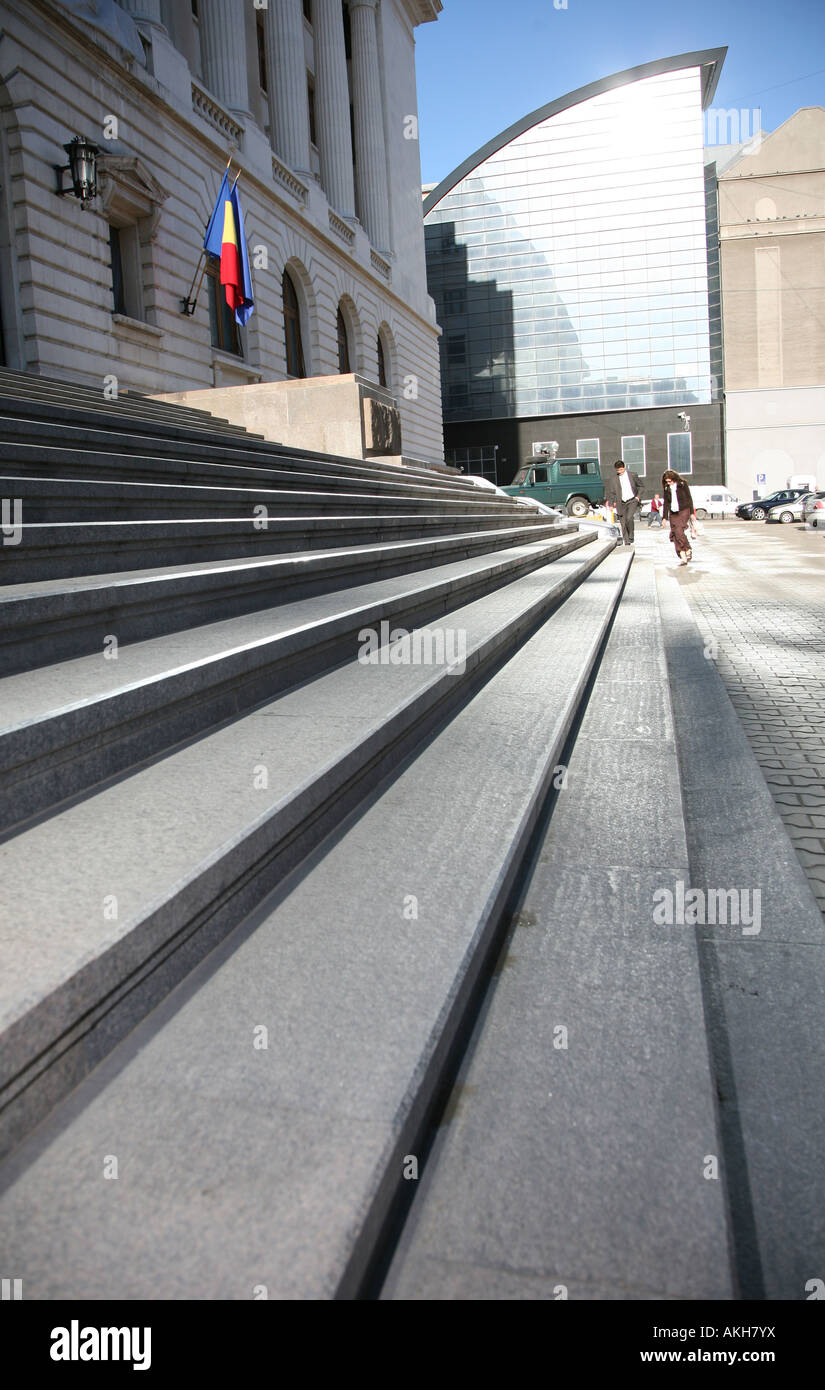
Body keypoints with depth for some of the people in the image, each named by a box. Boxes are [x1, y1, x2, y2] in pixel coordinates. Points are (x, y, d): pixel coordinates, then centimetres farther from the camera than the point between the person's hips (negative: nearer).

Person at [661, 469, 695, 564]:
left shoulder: (682, 484, -2)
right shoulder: (666, 488, 8)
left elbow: (689, 499, 1)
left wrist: (692, 512, -2)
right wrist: (665, 517, 8)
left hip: (684, 511, -4)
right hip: (673, 513, 4)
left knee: (679, 531, -21)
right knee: (674, 534, -7)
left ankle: (688, 550, -3)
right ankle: (683, 557, -6)